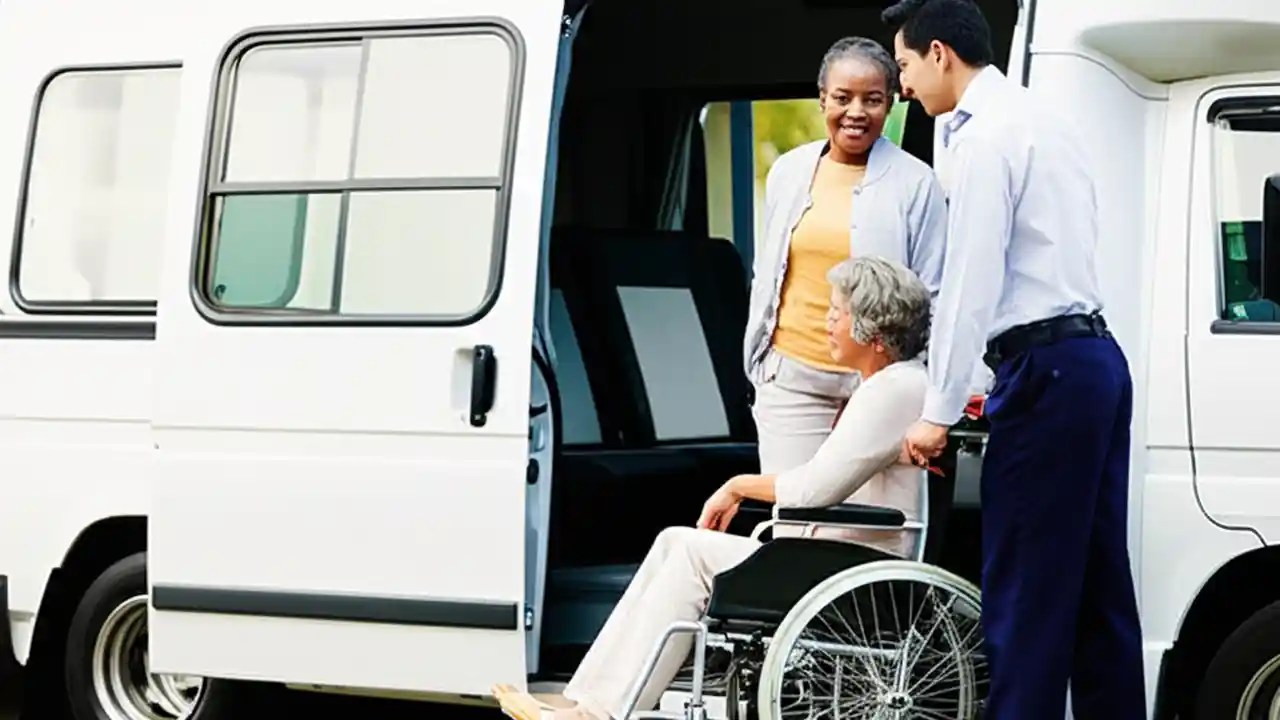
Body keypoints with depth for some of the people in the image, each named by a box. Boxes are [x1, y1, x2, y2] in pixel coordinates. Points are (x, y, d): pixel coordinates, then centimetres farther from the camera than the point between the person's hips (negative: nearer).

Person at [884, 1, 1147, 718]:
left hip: (1046, 368, -10)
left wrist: (939, 412, -11)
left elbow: (972, 282, -14)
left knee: (1025, 586, -9)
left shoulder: (986, 134, -10)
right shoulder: (1048, 122, 20)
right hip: (1098, 356, 10)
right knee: (1098, 581, 9)